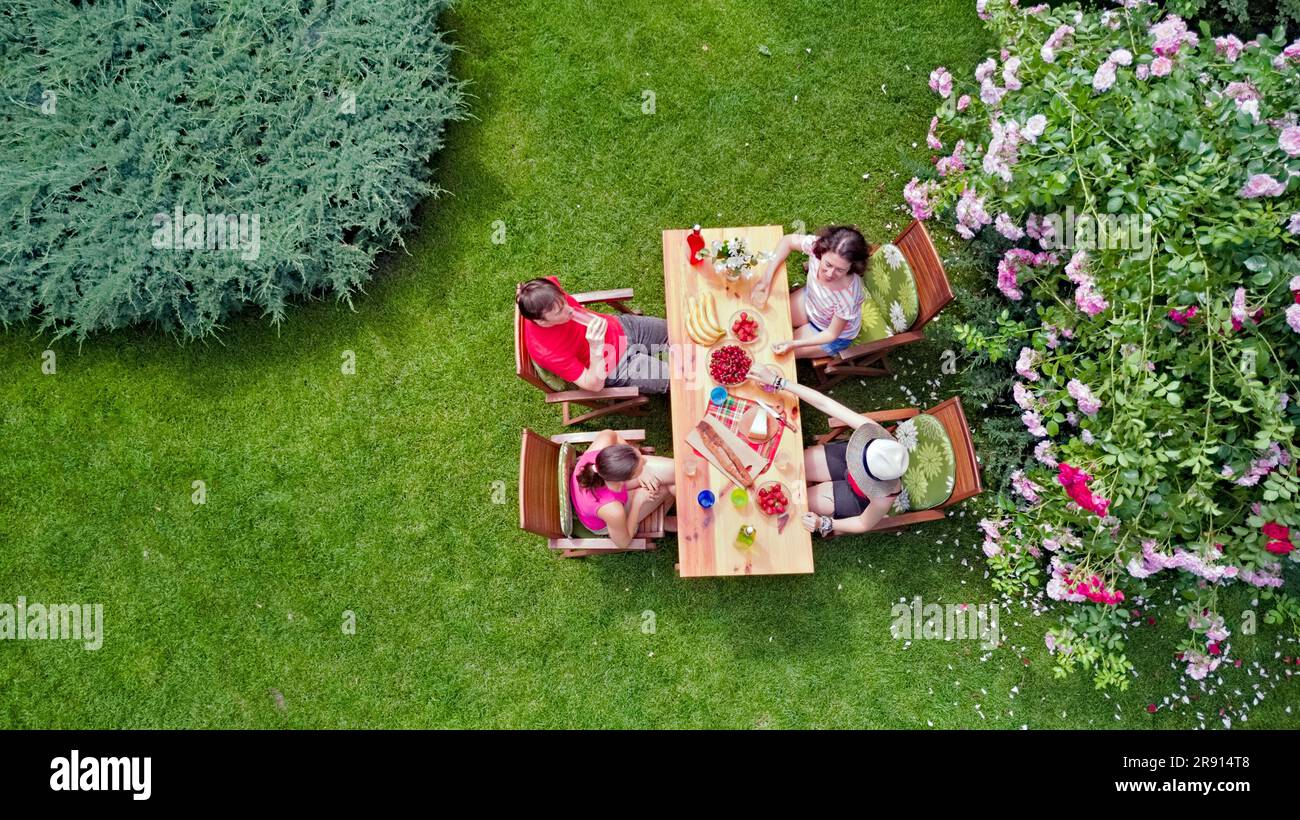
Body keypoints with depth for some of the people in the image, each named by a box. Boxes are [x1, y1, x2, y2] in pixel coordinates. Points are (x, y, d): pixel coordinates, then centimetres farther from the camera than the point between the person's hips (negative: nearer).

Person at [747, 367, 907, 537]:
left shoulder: (883, 497, -45)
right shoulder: (874, 431, -40)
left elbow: (864, 524, -22)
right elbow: (824, 403, -37)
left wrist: (824, 524, -31)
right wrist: (778, 381, -38)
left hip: (857, 497, -3)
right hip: (846, 459, 4)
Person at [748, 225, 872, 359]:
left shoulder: (848, 296, -44)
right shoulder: (817, 245, -35)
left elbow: (832, 334, -26)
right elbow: (788, 240, -14)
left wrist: (793, 344, -35)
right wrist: (766, 278, -24)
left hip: (837, 333, -4)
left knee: (776, 353, 0)